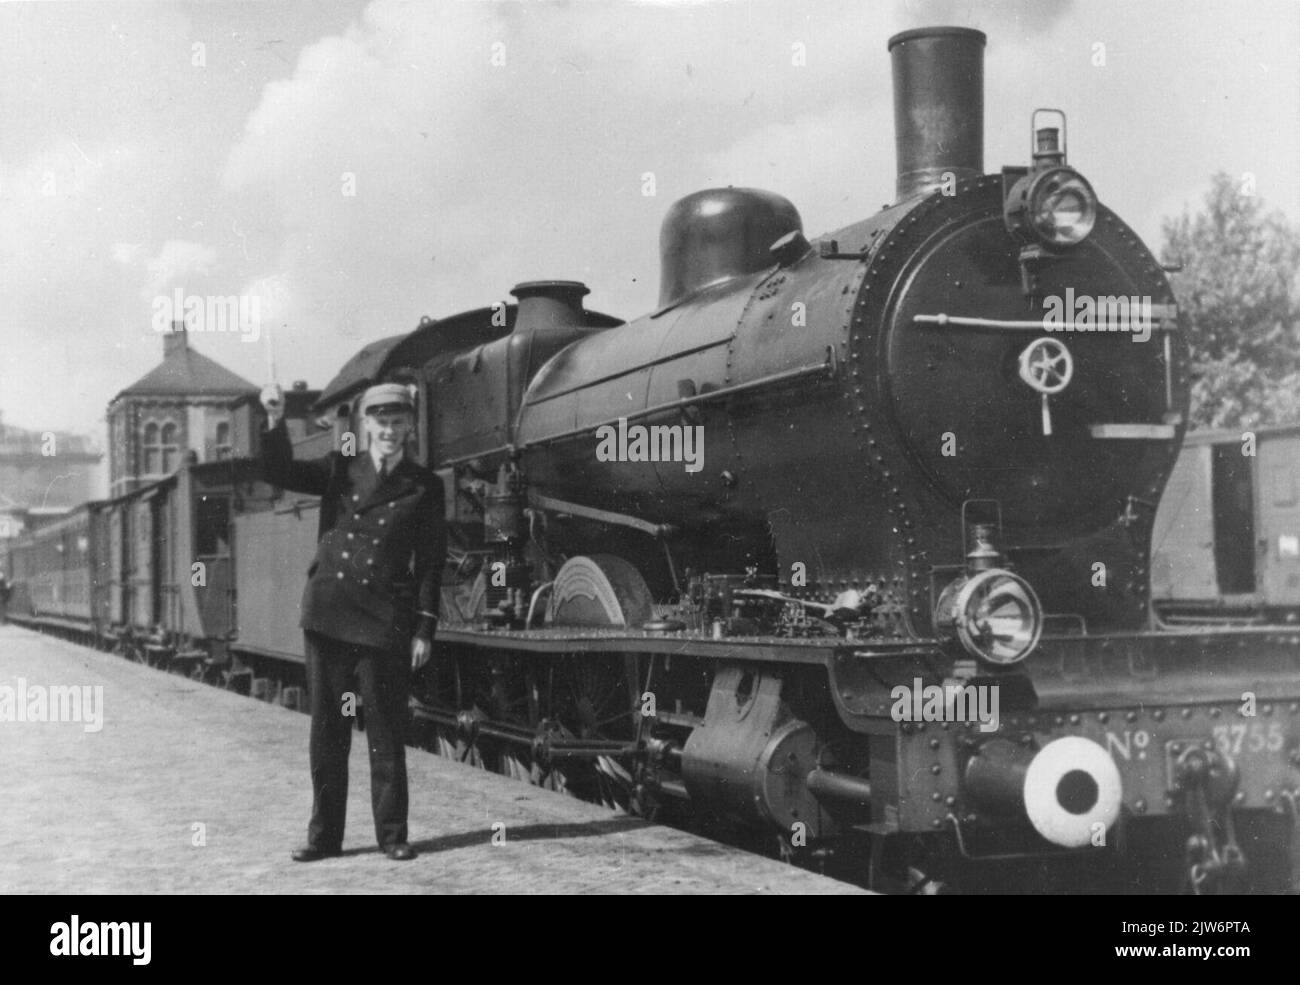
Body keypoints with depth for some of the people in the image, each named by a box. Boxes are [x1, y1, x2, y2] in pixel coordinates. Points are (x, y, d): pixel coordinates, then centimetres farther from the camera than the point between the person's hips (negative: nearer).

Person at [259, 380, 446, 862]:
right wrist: (275, 421, -17)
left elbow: (431, 564, 3)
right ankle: (324, 834, 14)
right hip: (327, 613, 2)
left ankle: (392, 834, 10)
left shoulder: (423, 487, 5)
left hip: (384, 619, -2)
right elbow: (280, 472, -1)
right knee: (326, 729, 6)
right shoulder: (340, 470, 10)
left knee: (386, 732, 0)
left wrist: (425, 629, -3)